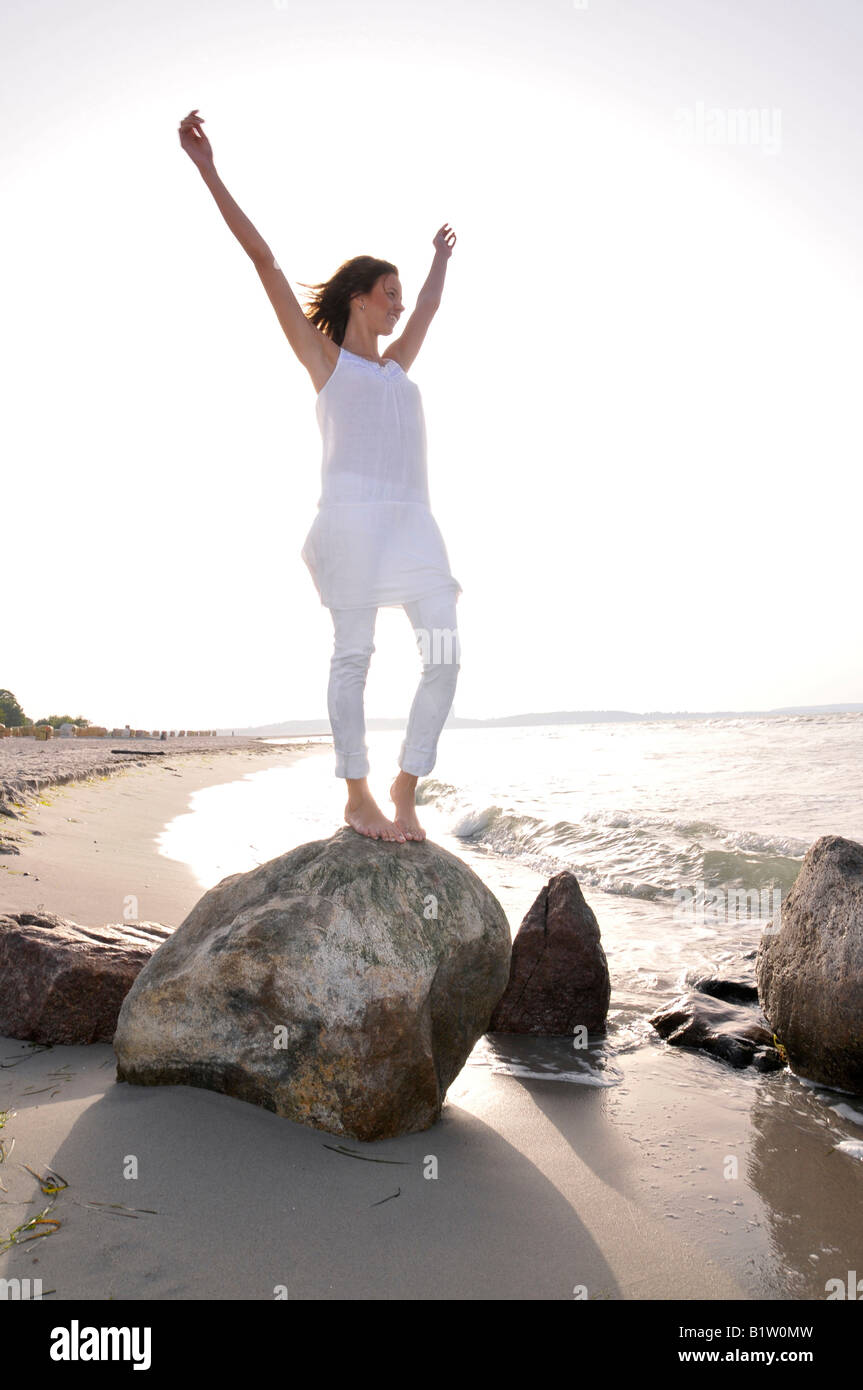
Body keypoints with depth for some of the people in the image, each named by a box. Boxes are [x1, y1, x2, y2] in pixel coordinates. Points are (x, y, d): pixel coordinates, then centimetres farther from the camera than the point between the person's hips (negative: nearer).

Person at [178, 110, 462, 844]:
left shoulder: (393, 366, 30)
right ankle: (358, 796, 1)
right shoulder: (323, 356, 15)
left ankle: (406, 788, 3)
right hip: (355, 509, -6)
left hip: (413, 516, 6)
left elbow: (430, 307, 48)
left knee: (447, 655, -6)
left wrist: (442, 256, 65)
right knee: (354, 652, -7)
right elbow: (263, 259, 11)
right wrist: (208, 169, 10)